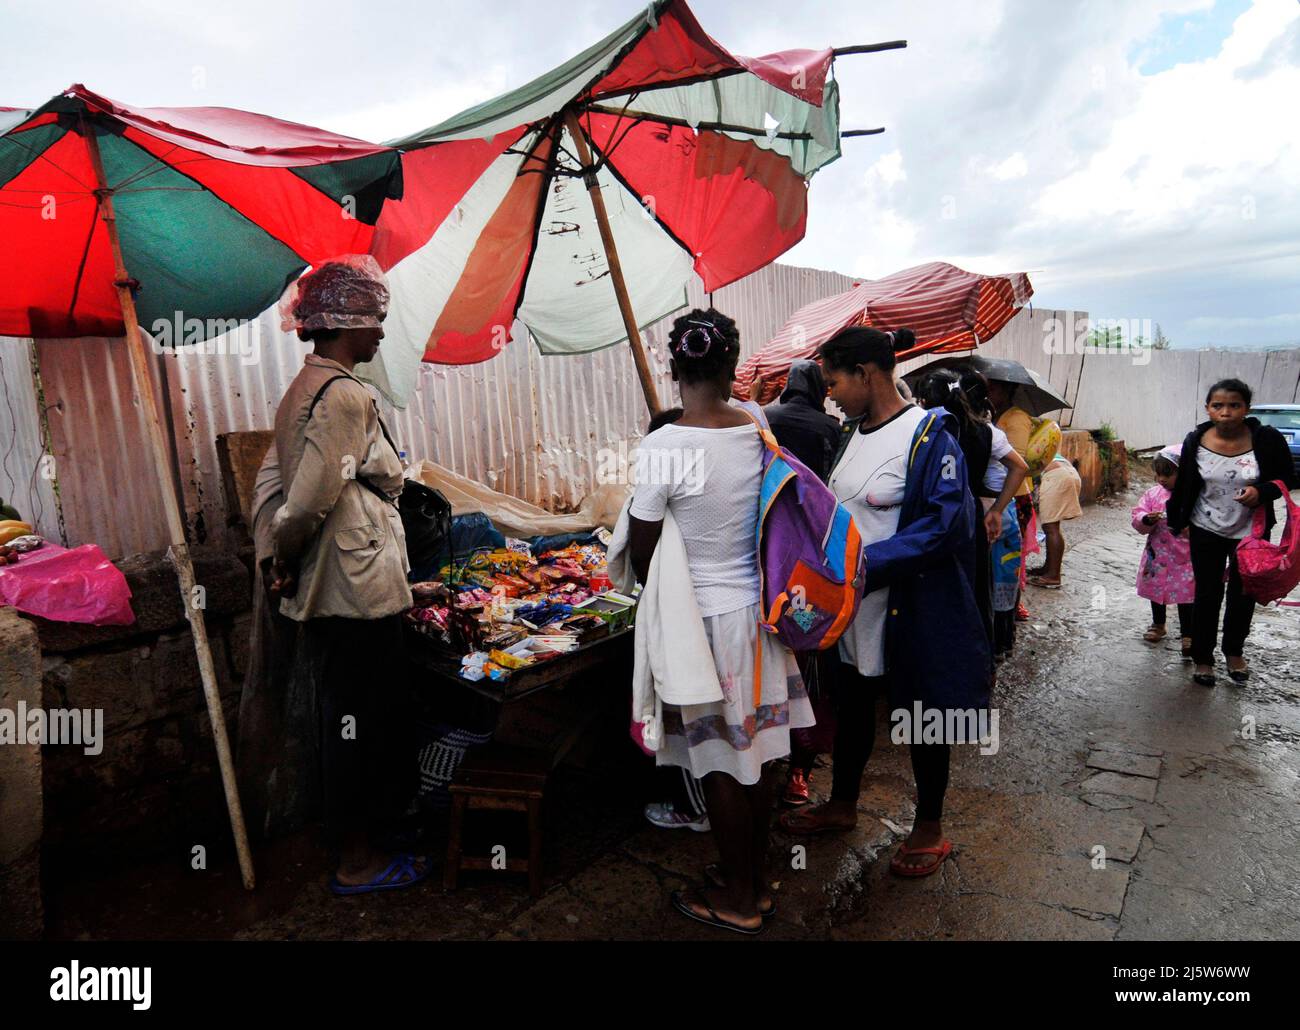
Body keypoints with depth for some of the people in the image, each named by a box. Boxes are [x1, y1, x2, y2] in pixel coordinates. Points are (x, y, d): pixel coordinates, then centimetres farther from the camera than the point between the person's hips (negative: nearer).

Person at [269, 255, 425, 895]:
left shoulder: (301, 389, 12)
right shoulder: (345, 395, -19)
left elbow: (278, 486, 14)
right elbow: (307, 505, -25)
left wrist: (287, 565, 11)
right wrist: (287, 562, -7)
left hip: (326, 597, 10)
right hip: (357, 595, -10)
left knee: (343, 720, 21)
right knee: (361, 723, 5)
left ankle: (352, 843, 40)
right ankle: (357, 863, 24)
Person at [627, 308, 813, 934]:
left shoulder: (664, 447, -20)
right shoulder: (760, 432, -4)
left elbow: (642, 548, -10)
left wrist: (660, 596, 8)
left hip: (703, 617, -6)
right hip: (759, 607, 6)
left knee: (721, 765, 10)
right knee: (757, 753, 19)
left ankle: (738, 901, 30)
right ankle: (755, 879, 38)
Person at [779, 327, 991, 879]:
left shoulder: (928, 436, -18)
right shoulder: (852, 432, 6)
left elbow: (943, 524, -23)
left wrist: (863, 565, -27)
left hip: (910, 606, -7)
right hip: (853, 604, 8)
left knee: (920, 712, 11)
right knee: (851, 702, 20)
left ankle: (930, 829, 32)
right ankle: (842, 805, 41)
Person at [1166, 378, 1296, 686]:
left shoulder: (1268, 439, -14)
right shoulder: (1196, 441, -11)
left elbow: (1288, 478, -3)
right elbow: (1184, 485, 0)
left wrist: (1262, 491, -23)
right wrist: (1175, 520, 7)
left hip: (1251, 532, 0)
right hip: (1206, 532, 0)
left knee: (1243, 595, 15)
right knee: (1207, 595, 6)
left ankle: (1234, 652, 38)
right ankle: (1202, 658, 23)